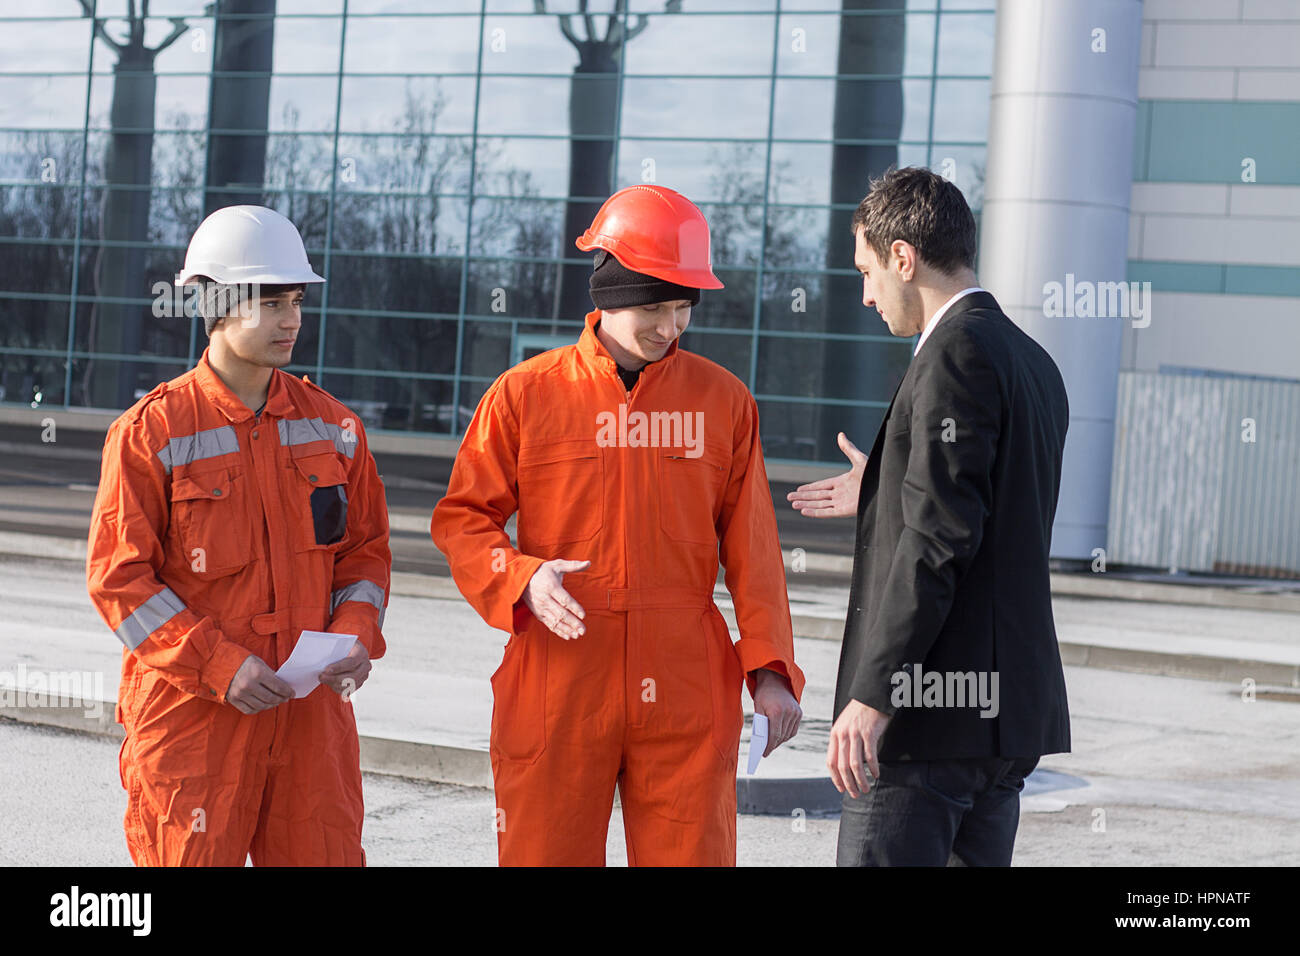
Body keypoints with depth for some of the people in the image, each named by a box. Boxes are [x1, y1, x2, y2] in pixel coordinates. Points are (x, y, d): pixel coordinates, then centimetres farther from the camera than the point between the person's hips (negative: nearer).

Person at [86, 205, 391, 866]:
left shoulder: (331, 426, 9)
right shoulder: (152, 431, -5)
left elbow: (366, 550, 16)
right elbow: (118, 577, -7)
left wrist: (357, 634, -4)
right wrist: (219, 665, -15)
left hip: (310, 708, 4)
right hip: (190, 714, -4)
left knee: (326, 853, 4)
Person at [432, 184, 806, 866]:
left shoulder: (724, 400, 7)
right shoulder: (526, 393, 2)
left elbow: (750, 546, 7)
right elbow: (461, 519, 6)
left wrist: (770, 667, -2)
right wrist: (521, 578, -14)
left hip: (685, 691, 1)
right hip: (555, 688, -1)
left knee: (689, 854, 1)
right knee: (546, 854, 5)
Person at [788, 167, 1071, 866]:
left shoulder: (956, 354, -12)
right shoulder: (1034, 363, 16)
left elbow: (940, 540, -20)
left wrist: (871, 696, -21)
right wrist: (883, 493, 31)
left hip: (933, 706, -10)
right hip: (1011, 711, 10)